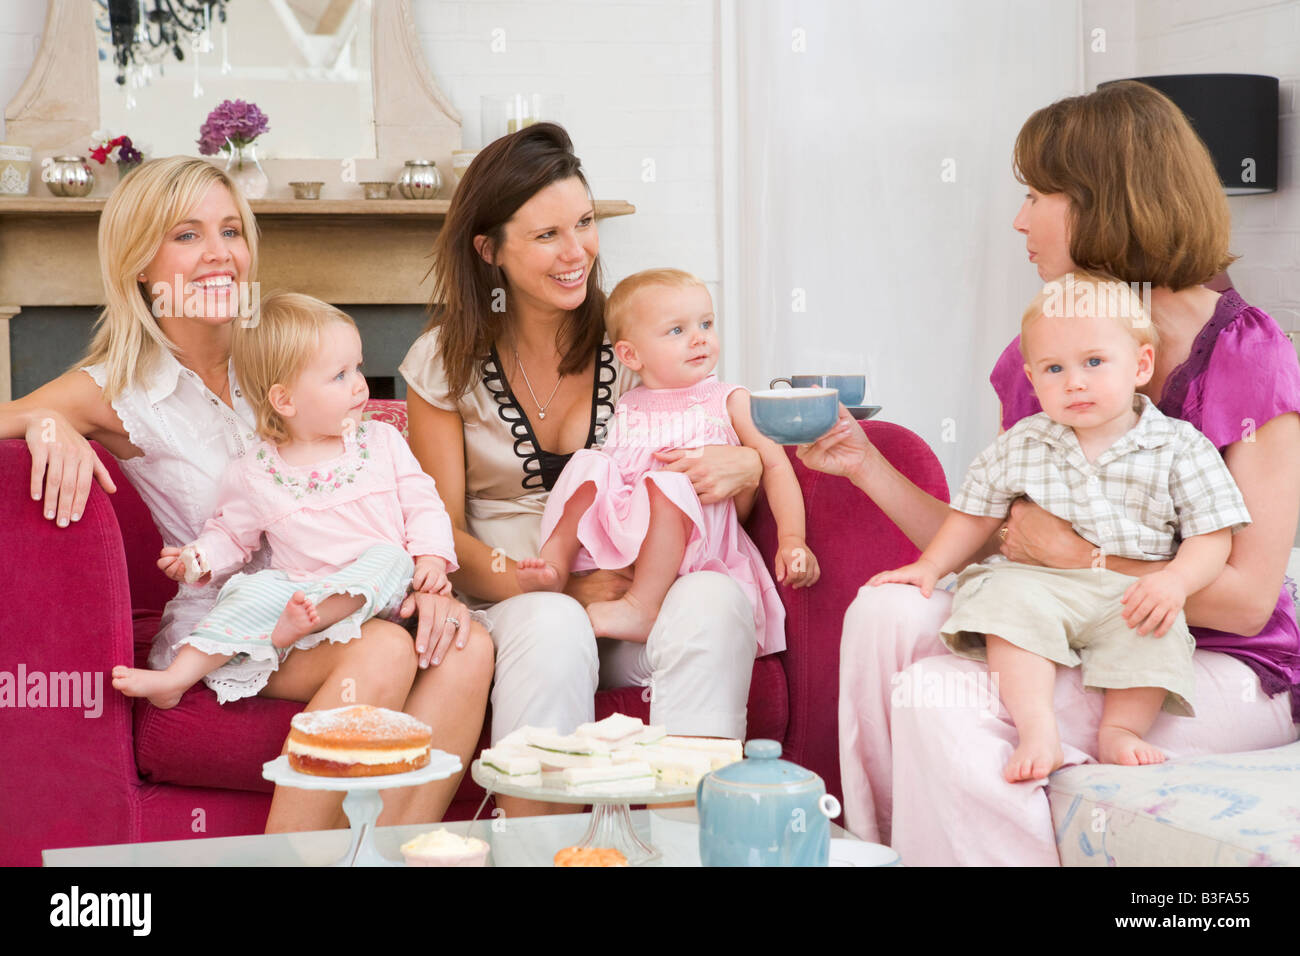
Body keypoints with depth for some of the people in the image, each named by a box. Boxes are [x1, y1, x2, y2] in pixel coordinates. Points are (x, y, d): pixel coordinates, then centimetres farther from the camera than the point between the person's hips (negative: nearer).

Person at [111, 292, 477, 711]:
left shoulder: (382, 441, 10)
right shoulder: (254, 475, 7)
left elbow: (422, 505, 9)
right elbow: (231, 533, 19)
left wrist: (432, 557, -8)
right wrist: (198, 558, -2)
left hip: (374, 595, 0)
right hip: (294, 585, 0)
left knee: (389, 557, -29)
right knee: (255, 591, -27)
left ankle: (306, 620, -45)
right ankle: (176, 679, -32)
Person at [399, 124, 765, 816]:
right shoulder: (445, 362, 1)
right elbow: (445, 533, -1)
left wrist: (745, 467, -16)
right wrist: (554, 585, -19)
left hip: (632, 599, 2)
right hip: (503, 600, -1)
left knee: (714, 601, -31)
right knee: (552, 627, -36)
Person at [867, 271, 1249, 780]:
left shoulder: (1180, 448, 0)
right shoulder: (1019, 446, 8)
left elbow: (1211, 533, -2)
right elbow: (976, 514, 17)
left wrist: (1174, 582, -20)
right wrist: (930, 566, 6)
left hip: (1131, 592, -1)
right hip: (1037, 581, 1)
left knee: (1157, 630, -32)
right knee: (1010, 601, -31)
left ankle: (1120, 729, -22)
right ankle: (1038, 730, -37)